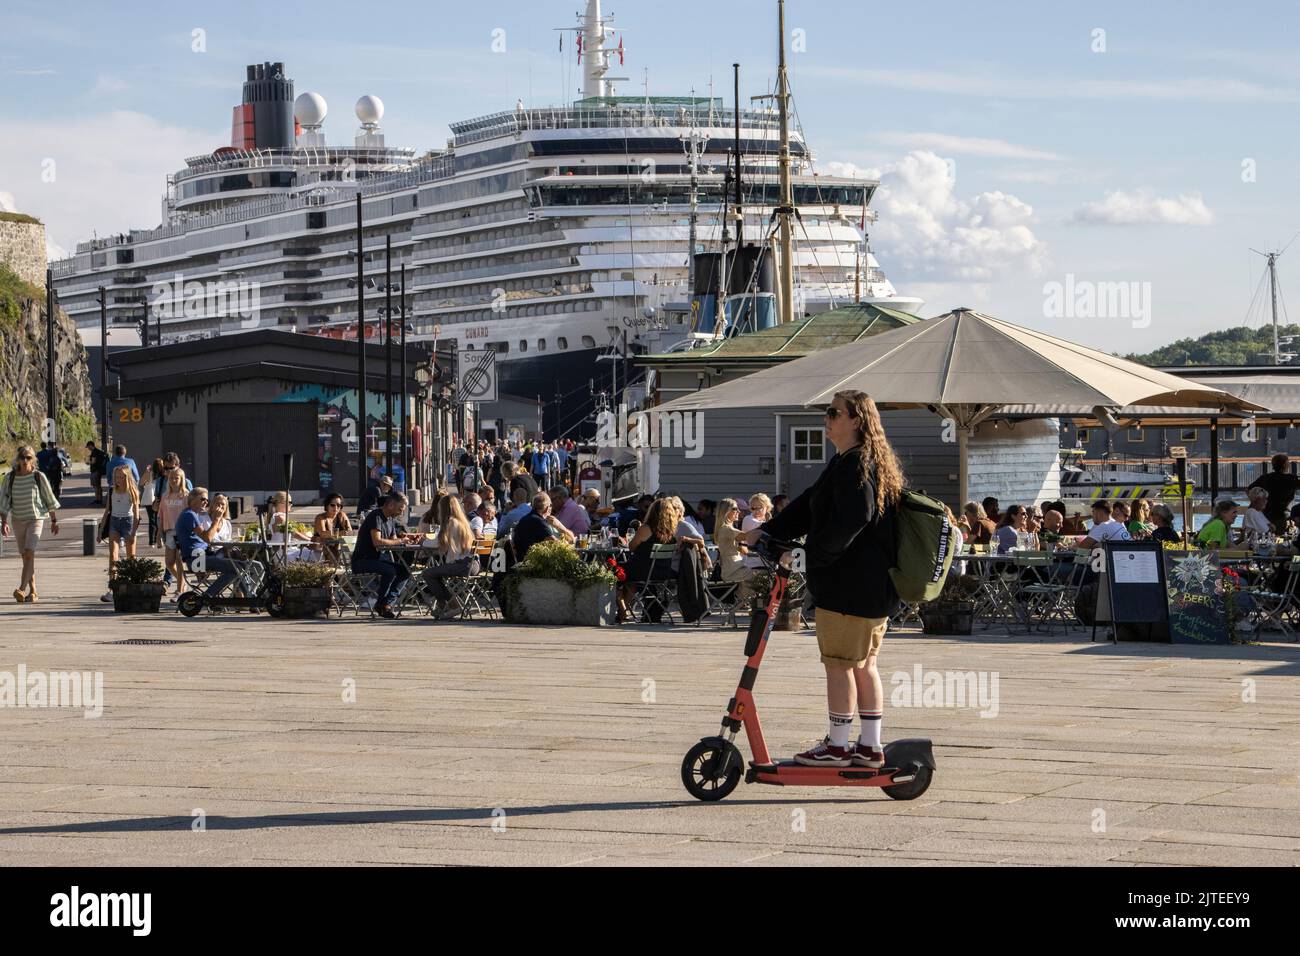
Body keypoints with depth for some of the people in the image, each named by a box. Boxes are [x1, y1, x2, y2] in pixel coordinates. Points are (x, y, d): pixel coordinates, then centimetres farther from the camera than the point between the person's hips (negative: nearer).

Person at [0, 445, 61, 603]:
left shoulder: (39, 477, -4)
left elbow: (50, 500, 5)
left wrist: (54, 521, 8)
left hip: (36, 518, -3)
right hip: (18, 520, 3)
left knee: (29, 553, -18)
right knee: (25, 556, 7)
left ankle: (22, 589, -25)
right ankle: (33, 591, 15)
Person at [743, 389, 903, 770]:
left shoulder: (856, 467, -15)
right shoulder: (846, 463, 18)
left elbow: (848, 523, -25)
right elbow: (809, 505, 23)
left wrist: (809, 556, -19)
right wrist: (767, 532, 19)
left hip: (850, 586, -10)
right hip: (875, 586, 10)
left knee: (839, 663, -2)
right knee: (864, 664, 13)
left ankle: (837, 746, 4)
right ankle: (870, 747, 18)